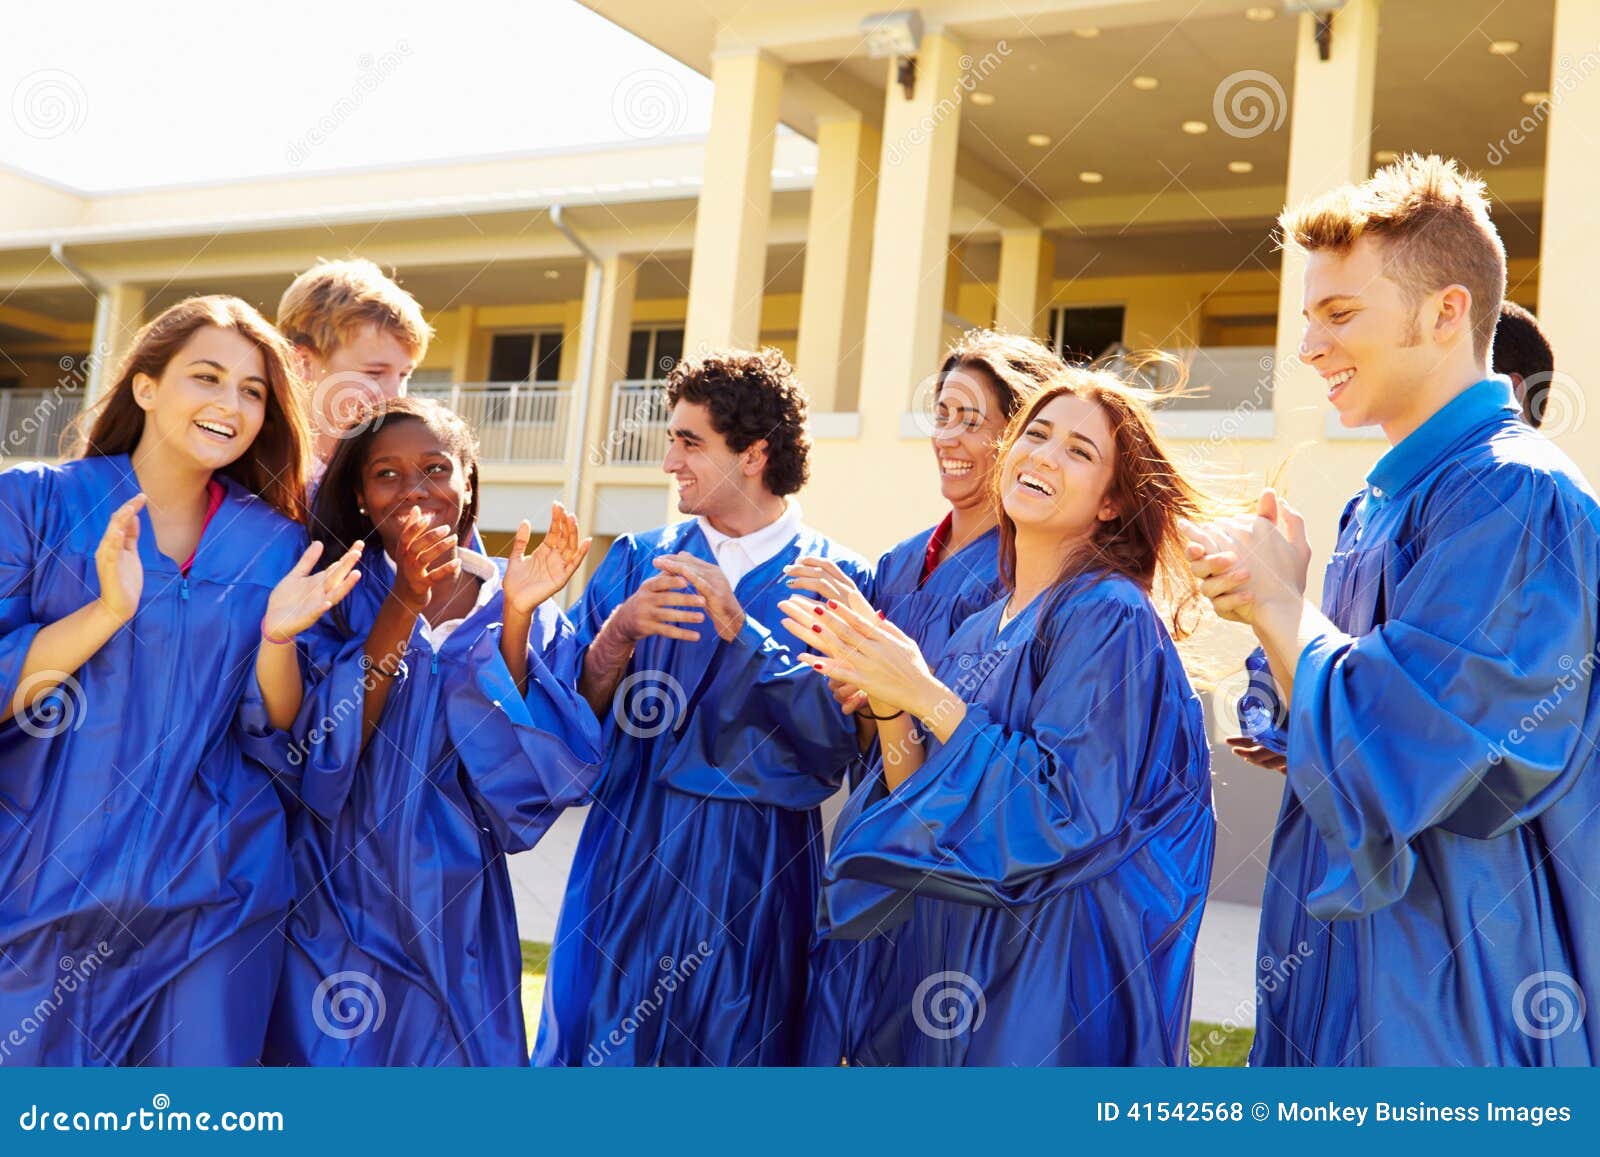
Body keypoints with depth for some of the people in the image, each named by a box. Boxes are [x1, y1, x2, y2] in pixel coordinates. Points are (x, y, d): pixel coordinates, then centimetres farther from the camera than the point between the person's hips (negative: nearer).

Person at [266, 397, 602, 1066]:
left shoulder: (534, 620, -1)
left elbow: (528, 787, -11)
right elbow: (318, 761, -16)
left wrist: (515, 620, -19)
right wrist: (403, 605, -22)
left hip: (451, 917, 1)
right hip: (331, 913, -1)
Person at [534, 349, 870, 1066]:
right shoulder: (637, 563, 5)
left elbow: (834, 749, -13)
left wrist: (740, 631, -20)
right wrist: (620, 632, -17)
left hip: (759, 868, -2)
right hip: (629, 850, 2)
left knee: (734, 1049, 9)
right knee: (598, 1042, 8)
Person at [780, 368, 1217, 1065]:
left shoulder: (1108, 616, -13)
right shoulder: (979, 631, 9)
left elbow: (1068, 805, -21)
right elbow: (921, 809, 6)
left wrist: (926, 695, -20)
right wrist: (888, 709, -11)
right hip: (947, 958, 7)